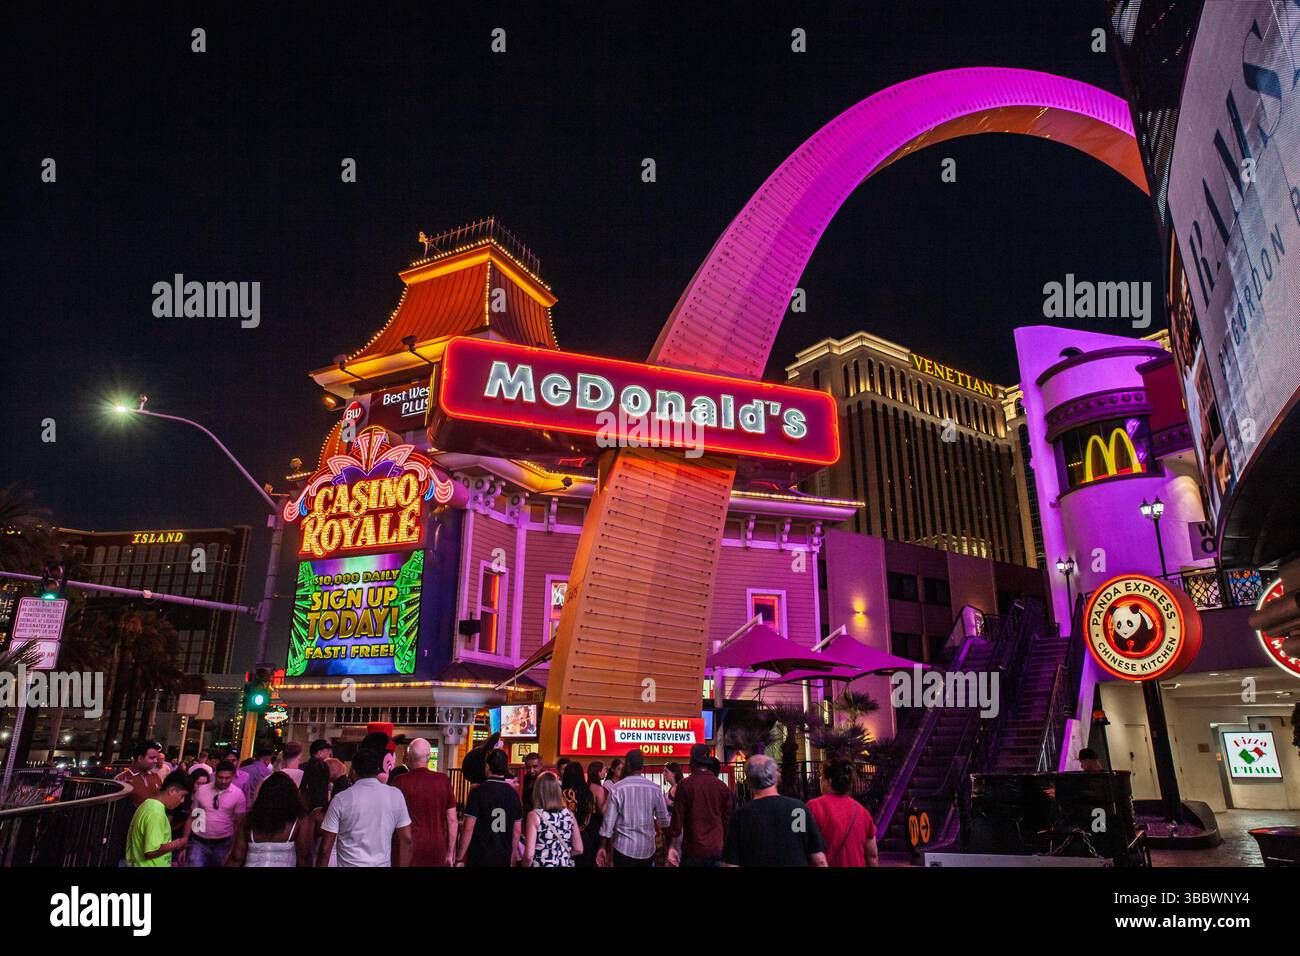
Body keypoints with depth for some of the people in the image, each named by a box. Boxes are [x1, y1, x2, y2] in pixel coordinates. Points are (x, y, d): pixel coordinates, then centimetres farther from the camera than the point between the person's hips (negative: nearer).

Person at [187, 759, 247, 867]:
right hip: (199, 842, 0)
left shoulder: (238, 794, -5)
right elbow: (191, 818, 5)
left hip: (223, 844, 0)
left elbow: (239, 823, -1)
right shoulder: (201, 790, -1)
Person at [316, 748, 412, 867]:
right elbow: (406, 839, -1)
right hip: (383, 864, 2)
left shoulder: (341, 799, -10)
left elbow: (326, 847, -8)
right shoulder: (395, 795, -4)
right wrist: (402, 865, 8)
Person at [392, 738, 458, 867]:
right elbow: (452, 820, -1)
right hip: (438, 851, 1)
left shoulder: (399, 782, -8)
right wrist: (450, 852, 9)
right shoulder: (444, 780, -5)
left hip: (409, 851, -1)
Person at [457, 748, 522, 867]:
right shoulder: (514, 793, 1)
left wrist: (459, 858, -6)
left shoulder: (477, 792, -11)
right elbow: (516, 831, 6)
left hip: (479, 858, -4)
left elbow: (468, 829, -13)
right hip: (504, 858, 4)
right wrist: (513, 857, 17)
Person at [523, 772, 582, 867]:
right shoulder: (569, 814, -3)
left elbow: (529, 855, -16)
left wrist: (525, 865, 2)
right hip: (565, 864, 3)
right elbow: (579, 849, 2)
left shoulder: (534, 815, -14)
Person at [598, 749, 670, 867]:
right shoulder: (655, 788, -3)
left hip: (624, 848, -3)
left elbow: (609, 821, -7)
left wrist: (602, 847, 2)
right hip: (648, 848, 3)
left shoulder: (617, 789, -9)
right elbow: (664, 820, 3)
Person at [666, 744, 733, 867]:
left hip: (693, 849, -2)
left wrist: (672, 846, -1)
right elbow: (727, 819, 6)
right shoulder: (723, 786, 0)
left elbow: (677, 818, -8)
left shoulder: (685, 785, -9)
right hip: (716, 849, 2)